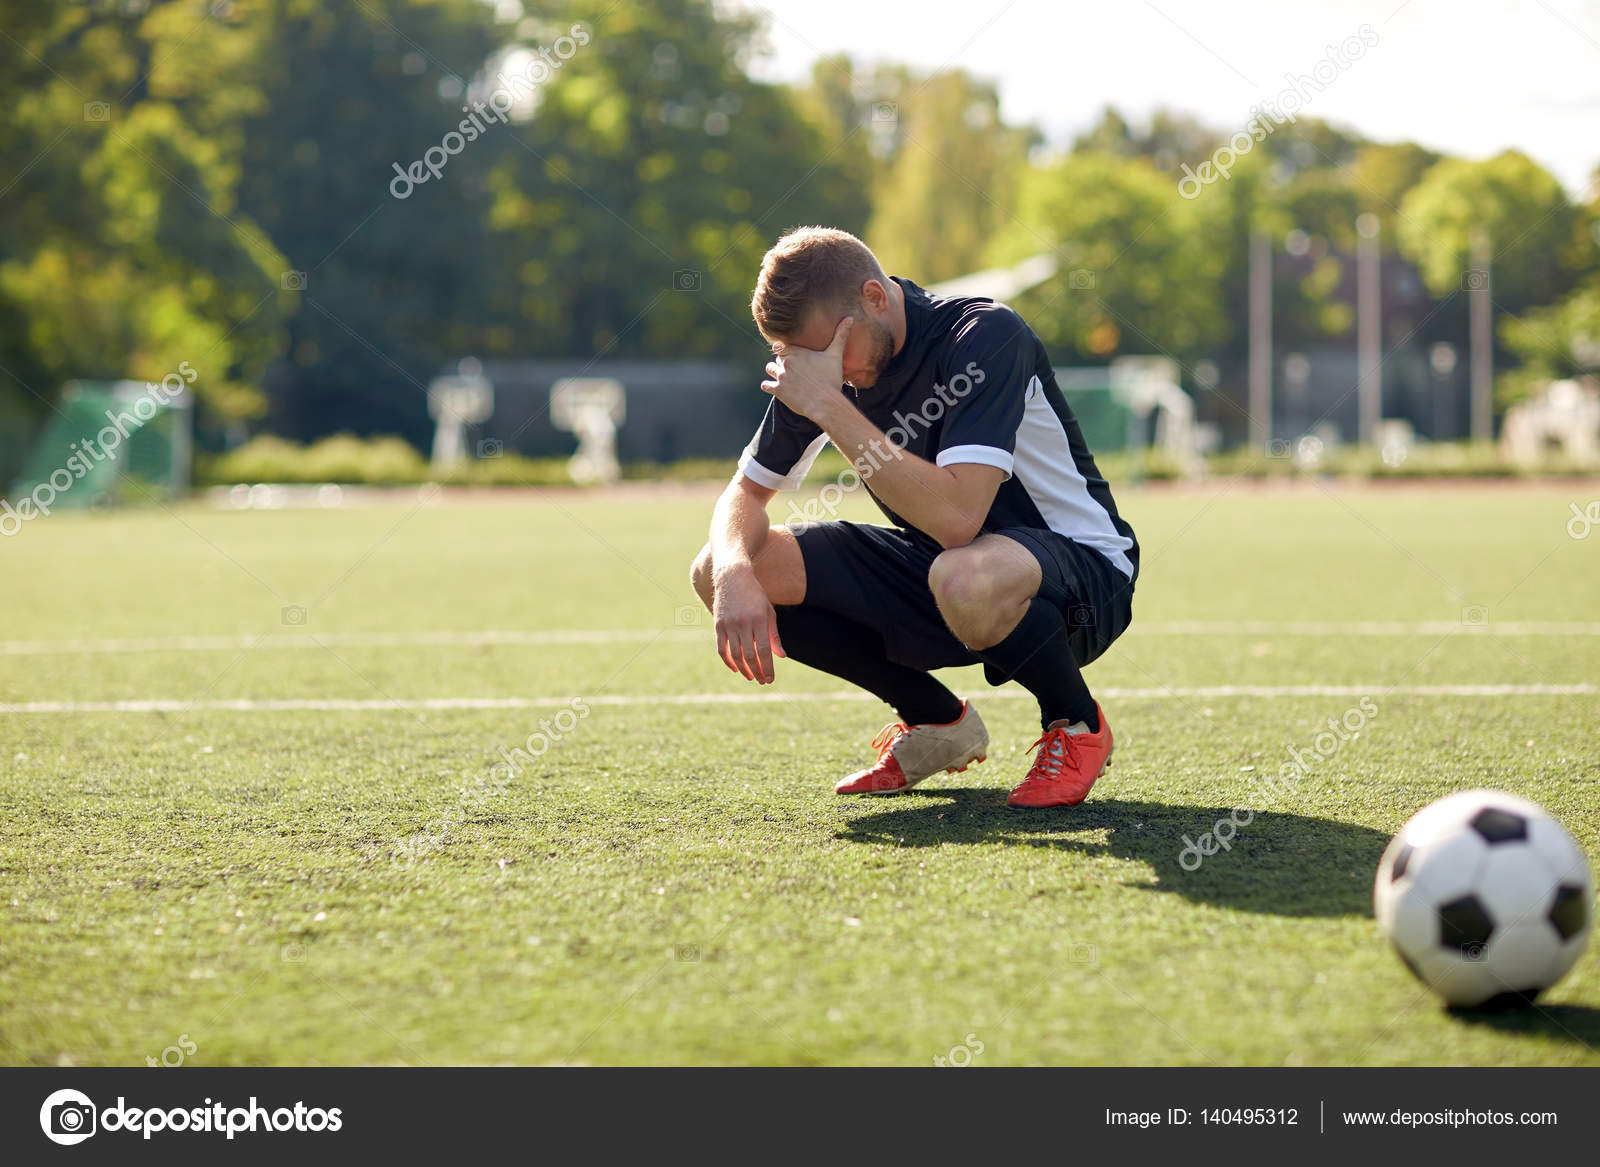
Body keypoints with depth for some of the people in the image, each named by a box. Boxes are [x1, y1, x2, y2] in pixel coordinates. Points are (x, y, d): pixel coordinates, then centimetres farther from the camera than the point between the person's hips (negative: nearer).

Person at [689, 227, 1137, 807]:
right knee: (716, 572, -8)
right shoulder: (822, 362, -4)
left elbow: (956, 516, -37)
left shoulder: (986, 335, -25)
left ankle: (1077, 726, -9)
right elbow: (746, 492, 4)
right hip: (932, 564, 7)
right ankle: (936, 722, 8)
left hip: (1082, 567, -7)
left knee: (963, 577, -43)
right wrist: (734, 571, -20)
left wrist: (829, 406, -34)